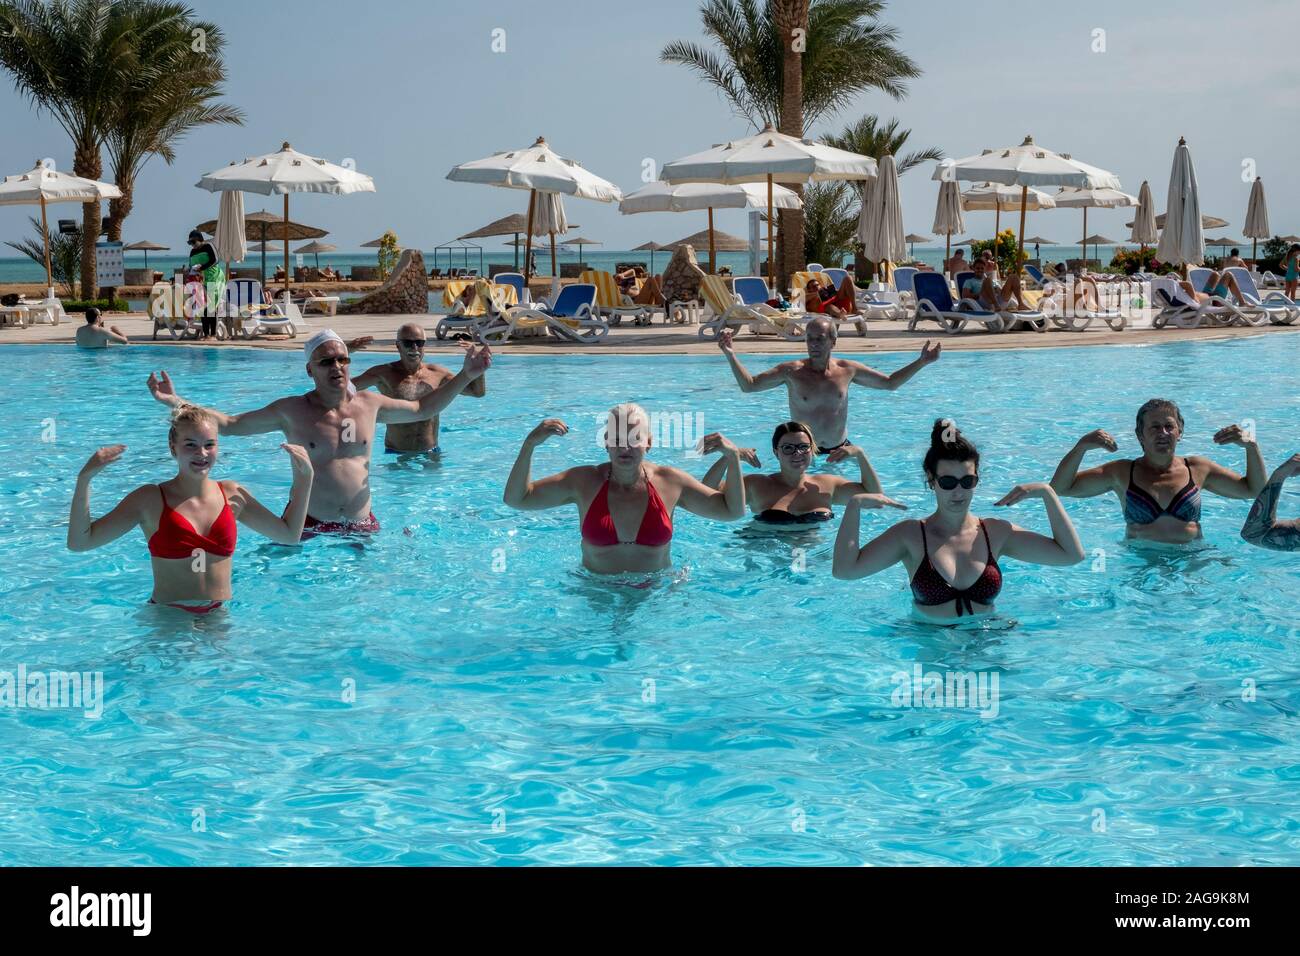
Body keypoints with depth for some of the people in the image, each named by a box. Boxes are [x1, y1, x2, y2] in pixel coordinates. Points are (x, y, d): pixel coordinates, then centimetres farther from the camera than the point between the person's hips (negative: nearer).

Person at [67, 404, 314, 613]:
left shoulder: (233, 495, 9)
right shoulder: (150, 500, -2)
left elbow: (290, 534, 22)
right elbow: (79, 542, -6)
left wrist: (304, 477, 14)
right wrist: (84, 479, -15)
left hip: (219, 617, 3)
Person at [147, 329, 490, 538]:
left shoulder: (370, 404, 6)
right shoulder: (292, 410, -2)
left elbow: (422, 409, 22)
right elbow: (229, 423, 3)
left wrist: (466, 376, 17)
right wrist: (176, 402, -9)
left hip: (362, 526, 2)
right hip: (309, 527, -2)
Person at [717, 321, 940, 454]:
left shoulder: (847, 370, 4)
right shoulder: (792, 371, -3)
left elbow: (890, 383, 16)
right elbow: (749, 385, -3)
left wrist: (921, 362, 10)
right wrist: (730, 355, -15)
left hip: (839, 451, 2)